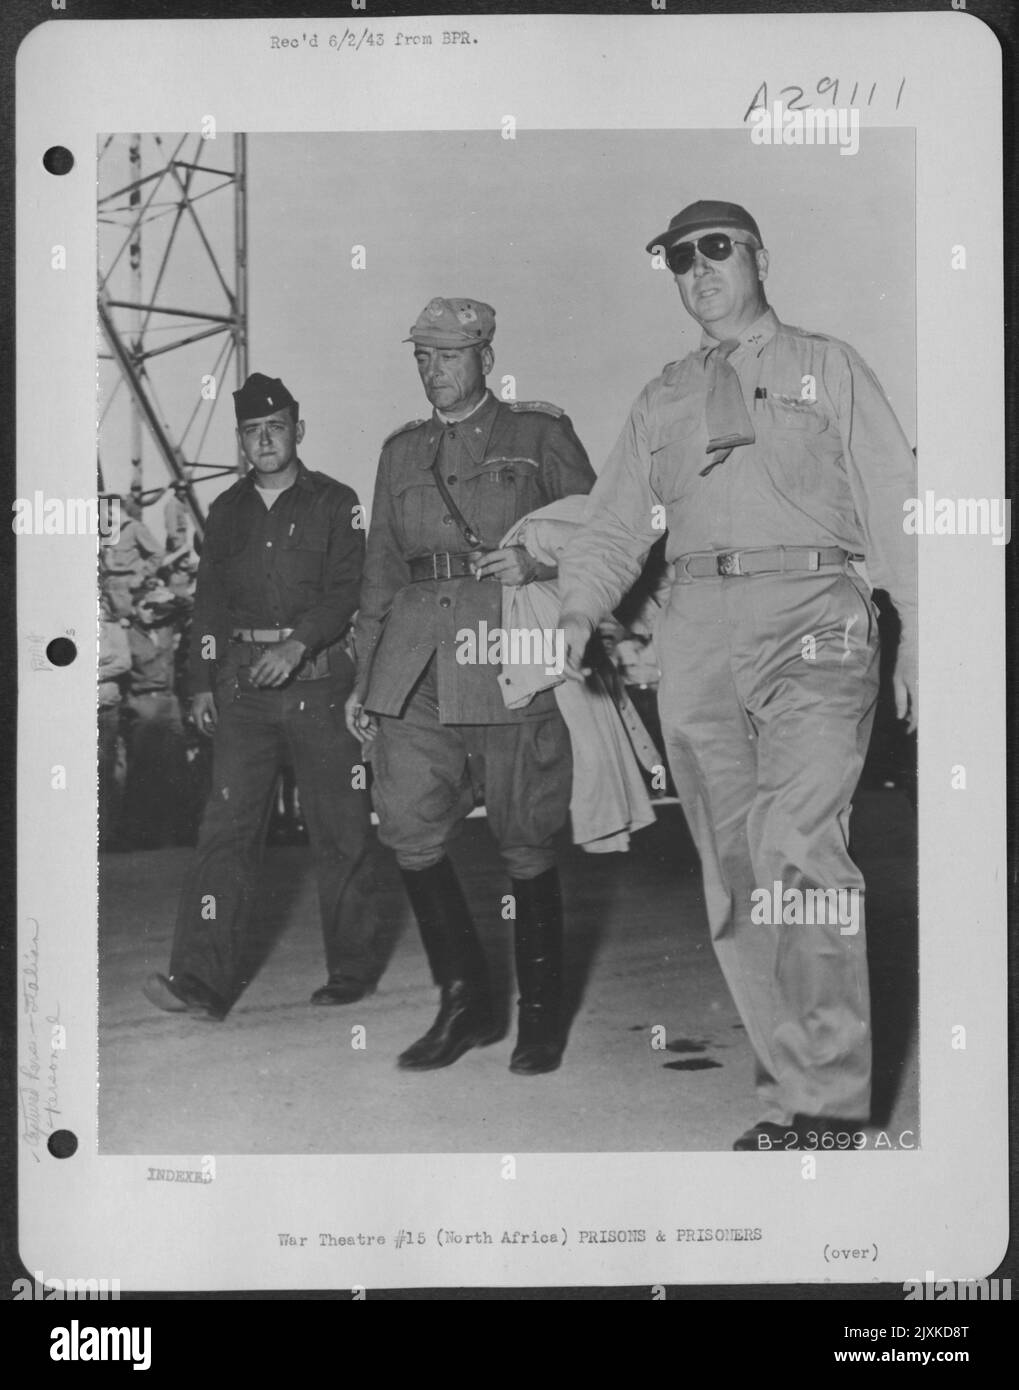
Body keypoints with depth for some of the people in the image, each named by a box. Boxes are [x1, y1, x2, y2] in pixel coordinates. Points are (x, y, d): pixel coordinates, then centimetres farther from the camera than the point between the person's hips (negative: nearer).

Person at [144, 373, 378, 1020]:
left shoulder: (335, 502, 3)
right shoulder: (228, 509, 15)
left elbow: (346, 591, -6)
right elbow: (210, 600, 17)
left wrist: (296, 645, -20)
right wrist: (202, 682, 11)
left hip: (318, 681, -3)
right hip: (243, 687, 3)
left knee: (341, 833, 2)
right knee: (227, 827, -6)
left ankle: (352, 971, 15)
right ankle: (202, 980, -9)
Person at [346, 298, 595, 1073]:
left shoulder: (540, 436, 7)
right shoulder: (402, 451, 19)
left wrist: (537, 563, -12)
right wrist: (365, 679, 16)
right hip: (415, 668, 4)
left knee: (527, 846, 1)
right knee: (410, 833, -4)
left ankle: (541, 1014, 16)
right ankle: (465, 1002, 12)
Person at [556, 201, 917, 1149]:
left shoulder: (826, 367, 15)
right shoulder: (661, 401, 23)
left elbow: (893, 502, 7)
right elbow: (615, 528, 17)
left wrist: (914, 634, -4)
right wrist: (577, 612, -3)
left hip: (813, 616, -4)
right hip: (697, 630, 4)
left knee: (793, 842, -21)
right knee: (733, 875, 1)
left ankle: (833, 1097, -12)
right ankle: (791, 1095, 10)